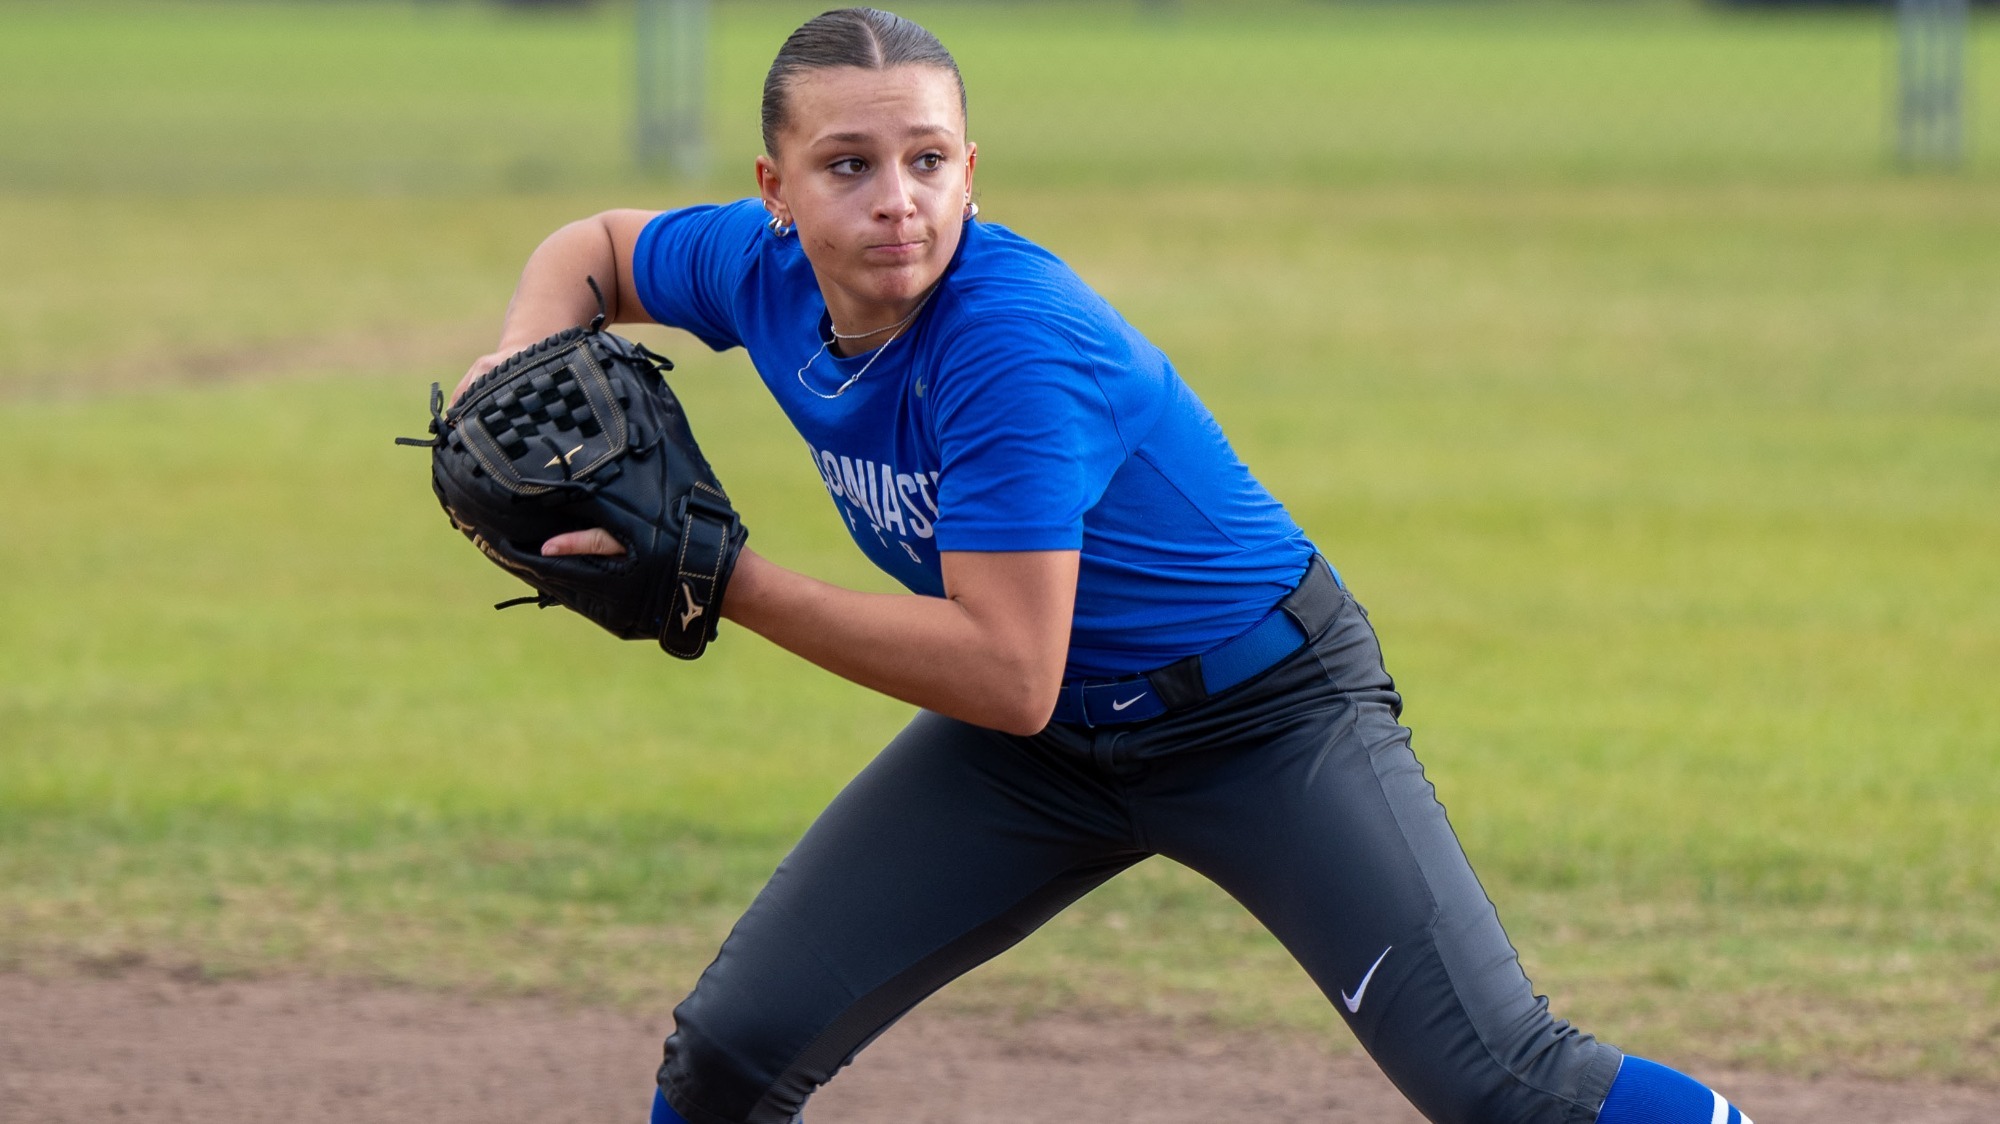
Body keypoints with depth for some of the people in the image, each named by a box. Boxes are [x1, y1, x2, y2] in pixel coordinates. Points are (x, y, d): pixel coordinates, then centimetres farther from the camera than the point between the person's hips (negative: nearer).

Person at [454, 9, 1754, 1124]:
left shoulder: (1013, 341, -32)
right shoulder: (763, 269, -11)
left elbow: (1008, 679, -36)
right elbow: (597, 248, 13)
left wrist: (733, 585, -32)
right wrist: (522, 369, -8)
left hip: (1268, 719, -7)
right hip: (1039, 753, 7)